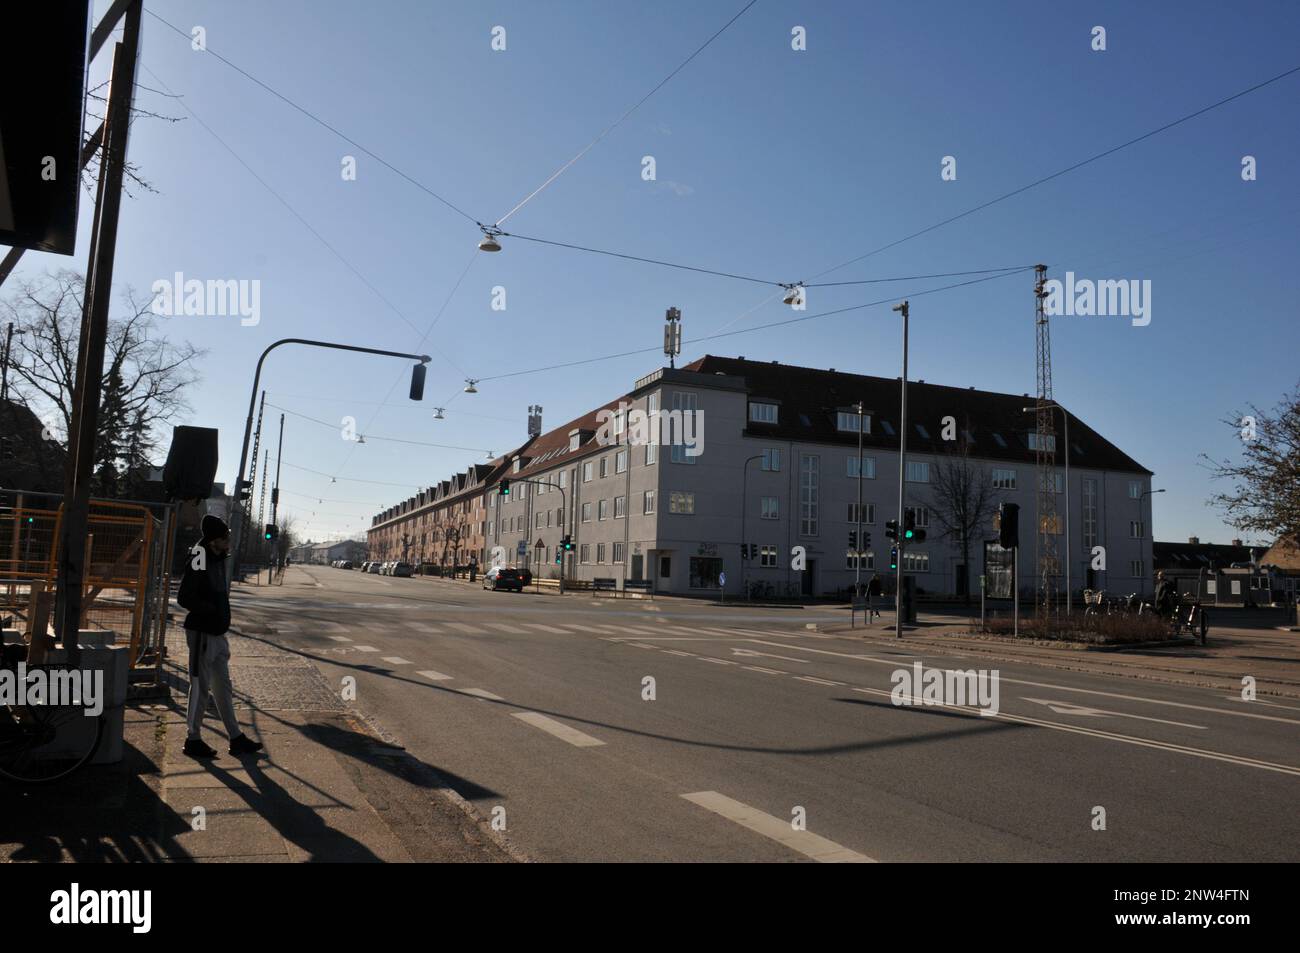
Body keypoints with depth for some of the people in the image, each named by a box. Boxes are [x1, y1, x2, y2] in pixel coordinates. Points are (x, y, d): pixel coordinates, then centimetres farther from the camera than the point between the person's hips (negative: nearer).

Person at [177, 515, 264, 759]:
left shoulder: (218, 560, 10)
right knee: (200, 687, 2)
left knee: (223, 688, 14)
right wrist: (213, 610, -19)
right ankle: (193, 740, 17)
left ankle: (236, 739, 21)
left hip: (217, 634, 9)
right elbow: (184, 598, -23)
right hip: (202, 635, -9)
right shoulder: (200, 563, -18)